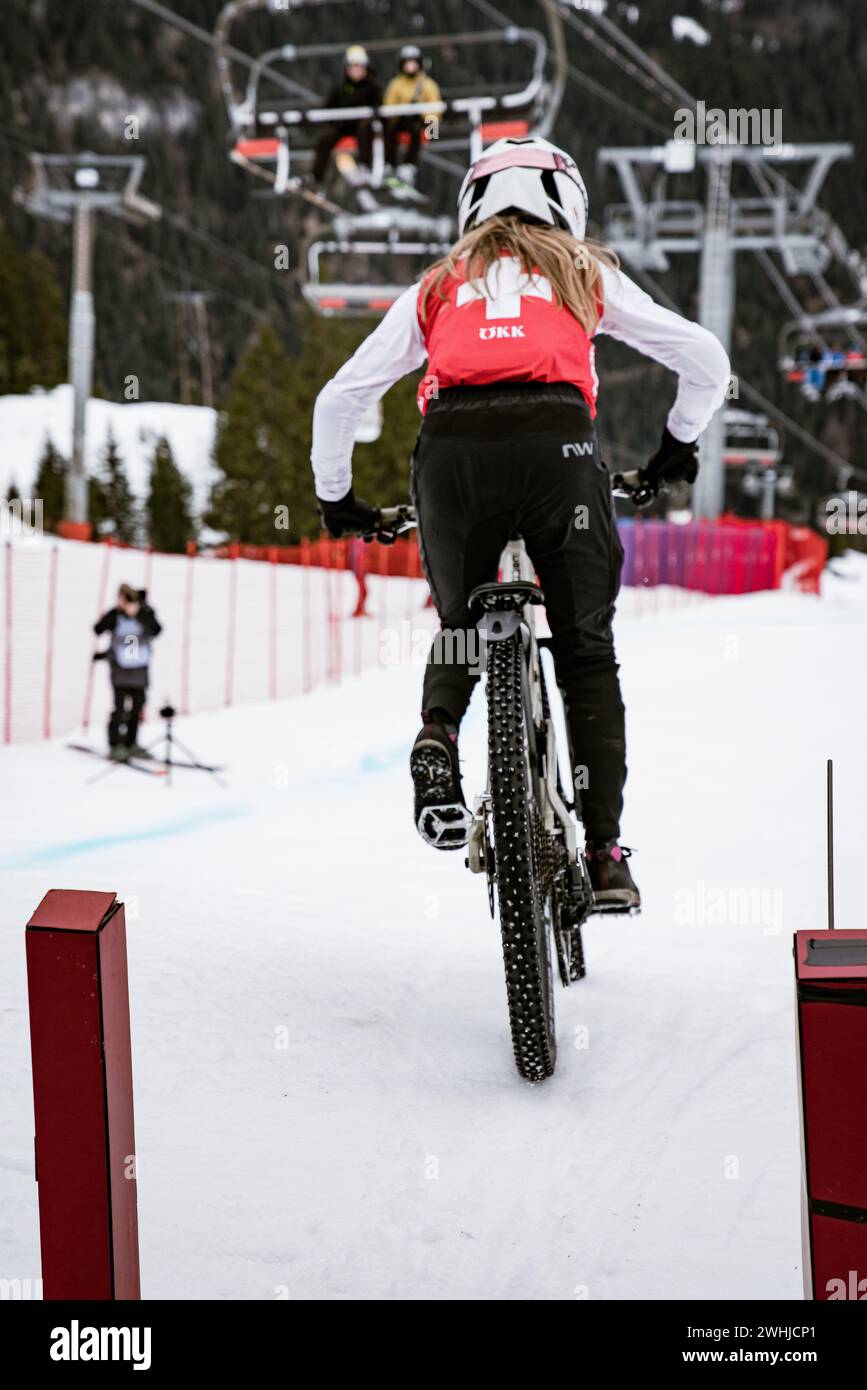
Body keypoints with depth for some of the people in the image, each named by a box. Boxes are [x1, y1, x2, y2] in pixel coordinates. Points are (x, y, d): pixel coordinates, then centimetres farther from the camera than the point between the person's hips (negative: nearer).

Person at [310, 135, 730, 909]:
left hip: (452, 450, 1)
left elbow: (338, 399, 22)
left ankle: (439, 735, -6)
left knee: (460, 624, 25)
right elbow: (706, 360, 22)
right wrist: (679, 448, 38)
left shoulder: (439, 287, 28)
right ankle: (605, 854, 4)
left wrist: (336, 498, 34)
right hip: (556, 445, -1)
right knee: (587, 650, 10)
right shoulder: (585, 273, 25)